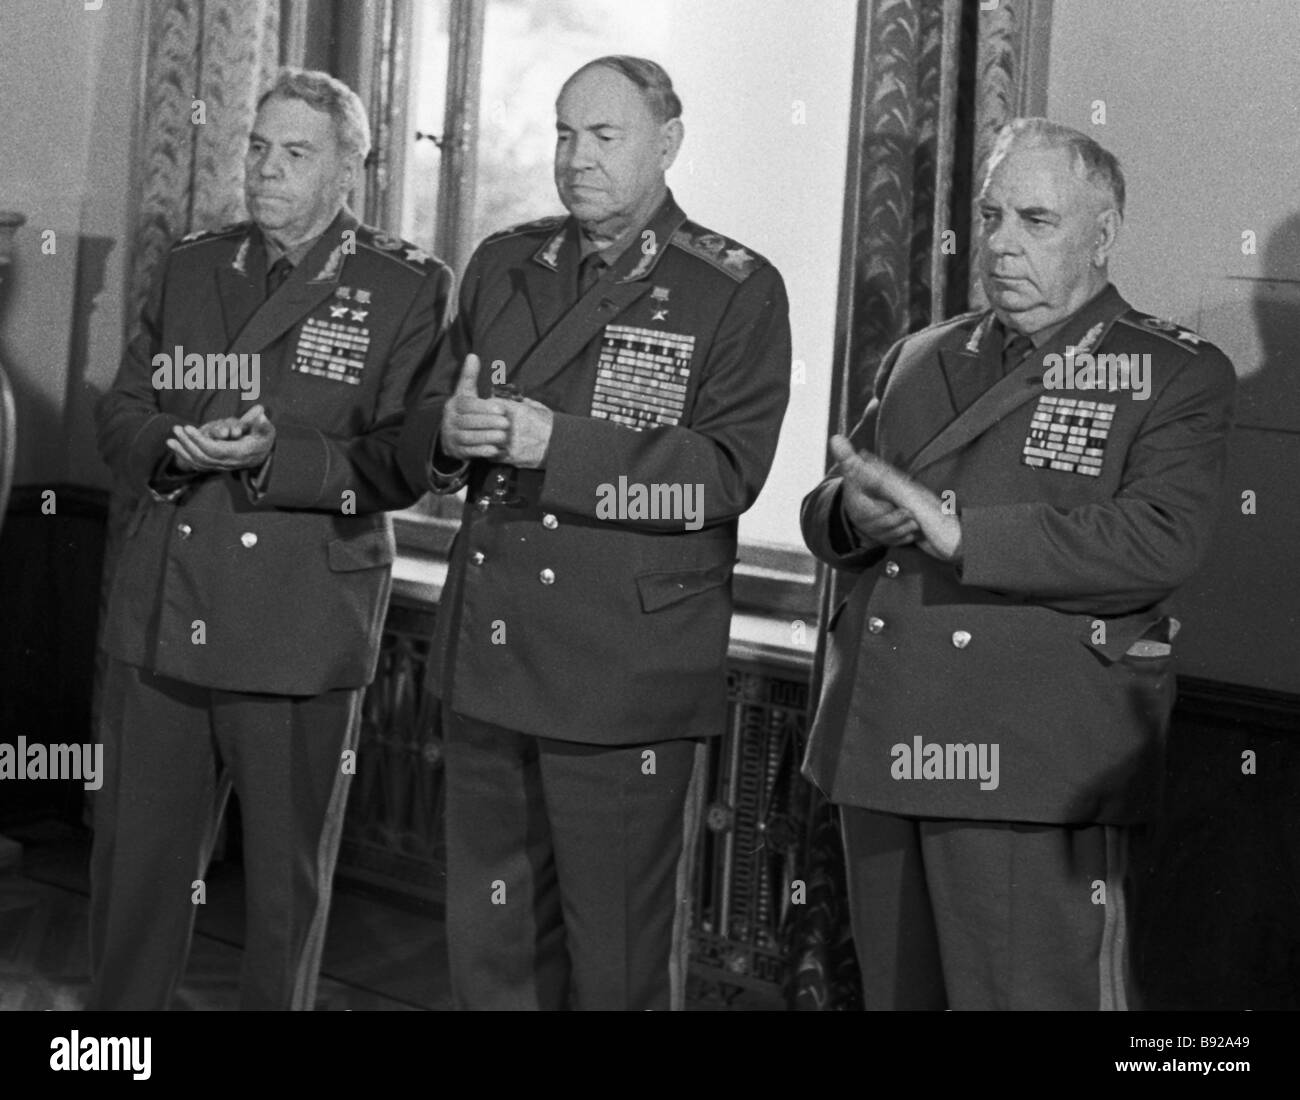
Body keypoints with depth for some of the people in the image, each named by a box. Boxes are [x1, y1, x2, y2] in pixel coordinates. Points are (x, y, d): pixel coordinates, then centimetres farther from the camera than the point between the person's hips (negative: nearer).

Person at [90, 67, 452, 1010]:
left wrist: (276, 457, -21)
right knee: (134, 860, 11)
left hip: (301, 635, -4)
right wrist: (174, 445, -8)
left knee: (287, 879, 7)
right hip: (161, 617, 4)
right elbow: (120, 416, 14)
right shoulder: (192, 267, 14)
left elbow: (402, 463, -8)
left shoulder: (408, 289, -1)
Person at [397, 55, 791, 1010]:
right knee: (489, 938, 14)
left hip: (627, 679, -5)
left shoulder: (735, 292, -4)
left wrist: (559, 445, -23)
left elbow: (727, 472, -14)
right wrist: (451, 430, -12)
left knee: (619, 951, 3)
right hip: (488, 656, 5)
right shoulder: (503, 266, 13)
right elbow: (420, 442, 13)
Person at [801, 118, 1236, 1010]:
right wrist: (857, 512, -8)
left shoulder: (1178, 376, 0)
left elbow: (1160, 541, -16)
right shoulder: (921, 359, 18)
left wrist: (955, 531, -20)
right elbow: (823, 517, 18)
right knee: (897, 992, 14)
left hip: (1036, 769, -6)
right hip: (881, 743, 6)